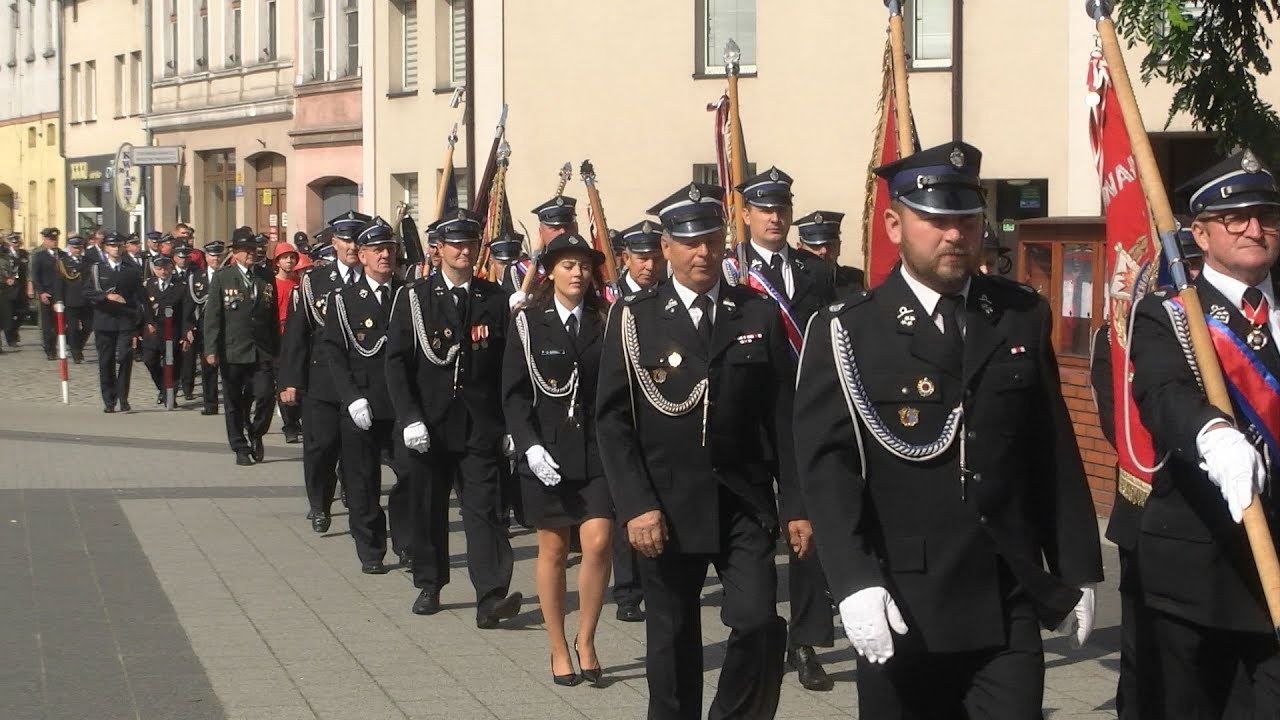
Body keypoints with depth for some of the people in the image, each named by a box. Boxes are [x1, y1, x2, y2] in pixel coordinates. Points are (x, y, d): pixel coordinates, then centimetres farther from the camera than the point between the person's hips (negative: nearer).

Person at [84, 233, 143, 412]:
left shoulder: (133, 270, 8)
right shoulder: (96, 269, 8)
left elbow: (139, 297, 8)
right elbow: (88, 293, 0)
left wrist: (137, 321, 1)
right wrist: (107, 296, -16)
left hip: (126, 322, -1)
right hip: (104, 322, 1)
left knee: (125, 358, -12)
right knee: (106, 363, 3)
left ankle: (123, 398, -4)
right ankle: (109, 401, 12)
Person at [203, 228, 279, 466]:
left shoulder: (266, 279, 11)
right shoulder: (222, 278, 2)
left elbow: (273, 317, 13)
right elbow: (212, 316, -2)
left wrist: (276, 349, 11)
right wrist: (211, 349, -9)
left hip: (261, 353, 2)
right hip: (232, 352, -2)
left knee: (266, 394, -10)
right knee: (234, 402, 4)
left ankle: (256, 433, 16)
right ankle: (240, 448, 16)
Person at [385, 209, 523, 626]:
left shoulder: (495, 299, 5)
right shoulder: (413, 297, 3)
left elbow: (508, 365, 4)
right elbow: (397, 361, -1)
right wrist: (410, 418, -10)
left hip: (480, 428, -1)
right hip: (428, 425, 1)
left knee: (484, 509, -9)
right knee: (427, 509, 10)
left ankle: (491, 597, -17)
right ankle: (429, 585, 26)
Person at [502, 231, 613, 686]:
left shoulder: (604, 322, 5)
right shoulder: (528, 323, 0)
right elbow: (514, 394, -3)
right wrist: (530, 446, -15)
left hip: (597, 450, 1)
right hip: (547, 452, -1)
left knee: (598, 543, -11)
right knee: (553, 550, 6)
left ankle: (586, 638, 6)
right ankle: (558, 649, 18)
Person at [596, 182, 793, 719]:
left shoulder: (759, 314, 5)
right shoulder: (633, 317, 1)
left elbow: (783, 414, 4)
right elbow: (612, 419, -2)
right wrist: (636, 507, -11)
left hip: (744, 506, 0)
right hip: (666, 509, 0)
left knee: (758, 622, -15)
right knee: (672, 641, 9)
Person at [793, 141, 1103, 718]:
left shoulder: (1024, 318, 10)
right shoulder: (847, 333, -2)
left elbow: (1056, 455, 12)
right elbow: (827, 466, -10)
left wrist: (1076, 571, 11)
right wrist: (855, 583, -21)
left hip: (1010, 607, 2)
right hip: (901, 613, -2)